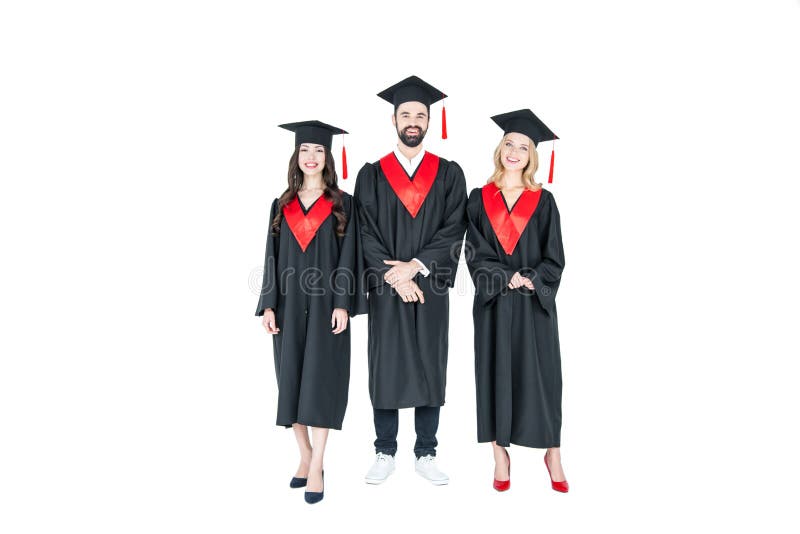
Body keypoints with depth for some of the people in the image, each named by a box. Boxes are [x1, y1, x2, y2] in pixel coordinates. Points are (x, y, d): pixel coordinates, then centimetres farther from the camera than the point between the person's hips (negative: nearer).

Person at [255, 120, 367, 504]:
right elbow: (272, 258, 9)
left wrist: (343, 303, -13)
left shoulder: (342, 204, 3)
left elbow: (348, 257, -4)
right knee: (292, 380, 7)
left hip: (326, 303, -3)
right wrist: (268, 305, 0)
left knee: (320, 381, -3)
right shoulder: (281, 206, 11)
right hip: (290, 302, 4)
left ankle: (316, 468, 3)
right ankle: (305, 457, 21)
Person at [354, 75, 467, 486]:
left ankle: (425, 454, 20)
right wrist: (395, 277, -14)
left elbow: (454, 230, -4)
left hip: (430, 286, 0)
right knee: (385, 367, 5)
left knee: (430, 368, 6)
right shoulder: (371, 175, 6)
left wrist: (415, 265, -15)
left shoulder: (449, 174, 6)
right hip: (385, 287, 0)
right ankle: (385, 453, 20)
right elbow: (366, 233, -2)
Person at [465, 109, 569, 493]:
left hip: (534, 303, 0)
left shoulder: (543, 201, 6)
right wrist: (506, 278, -15)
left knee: (540, 375, 4)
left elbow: (554, 258, 1)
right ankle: (500, 456, 17)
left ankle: (552, 455, 19)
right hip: (493, 302, 1)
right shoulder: (480, 199, 6)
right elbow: (475, 253, -2)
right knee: (496, 374, 5)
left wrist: (530, 280, -15)